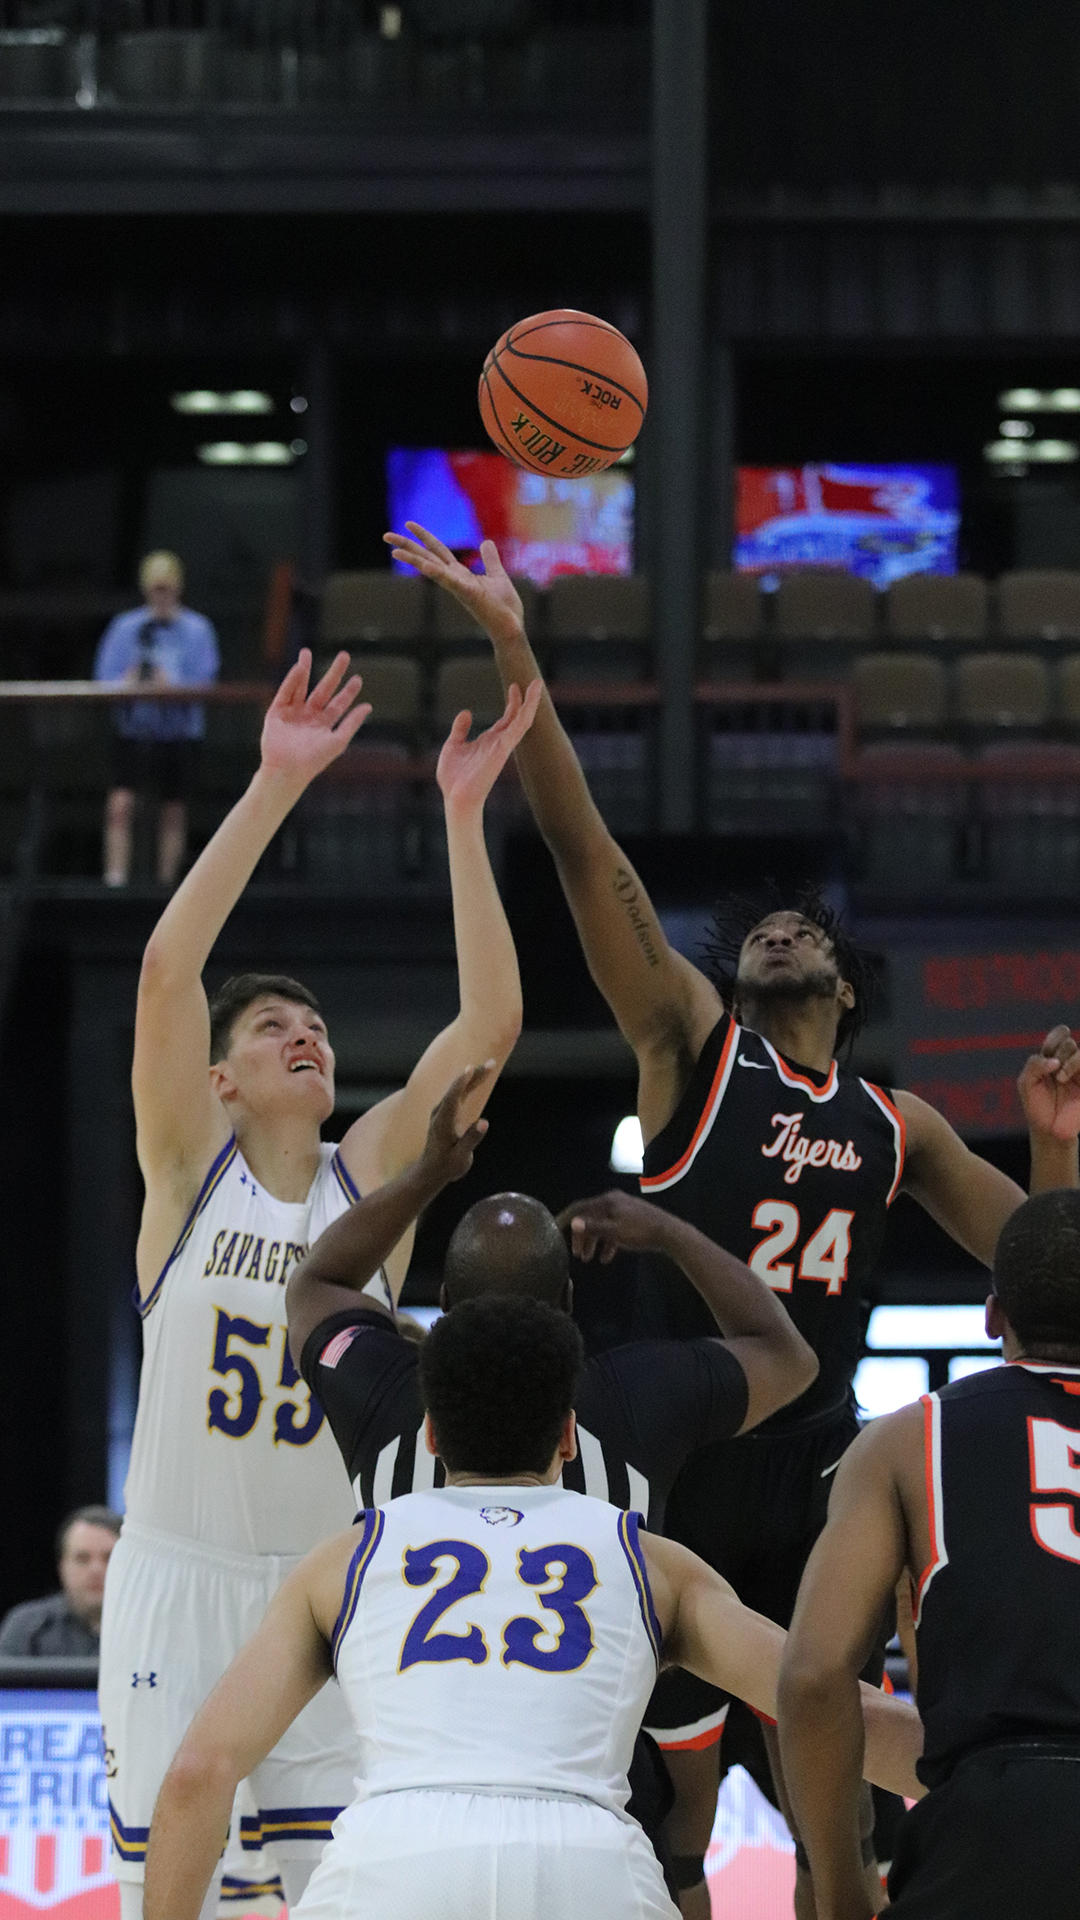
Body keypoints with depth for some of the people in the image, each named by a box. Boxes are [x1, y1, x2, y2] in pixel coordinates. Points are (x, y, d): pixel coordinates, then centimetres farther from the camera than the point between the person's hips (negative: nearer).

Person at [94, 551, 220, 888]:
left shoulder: (196, 629, 2)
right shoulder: (126, 627, 6)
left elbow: (205, 681, -6)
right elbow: (104, 678, 3)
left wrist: (172, 686, -23)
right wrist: (127, 684, -18)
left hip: (180, 730, 0)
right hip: (133, 729, 0)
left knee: (174, 811, 6)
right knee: (121, 805, -14)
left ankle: (167, 881, 16)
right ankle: (115, 877, -15)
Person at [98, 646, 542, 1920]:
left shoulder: (372, 1175, 2)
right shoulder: (187, 1168, -2)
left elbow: (491, 1019, -9)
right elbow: (166, 966, -16)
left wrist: (465, 816, -17)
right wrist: (273, 789, -23)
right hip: (179, 1578, -2)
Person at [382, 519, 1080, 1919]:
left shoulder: (896, 1129, 13)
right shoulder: (692, 1042, 2)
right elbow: (589, 858, -9)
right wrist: (513, 654, -18)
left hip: (819, 1487, 4)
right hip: (680, 1476, -4)